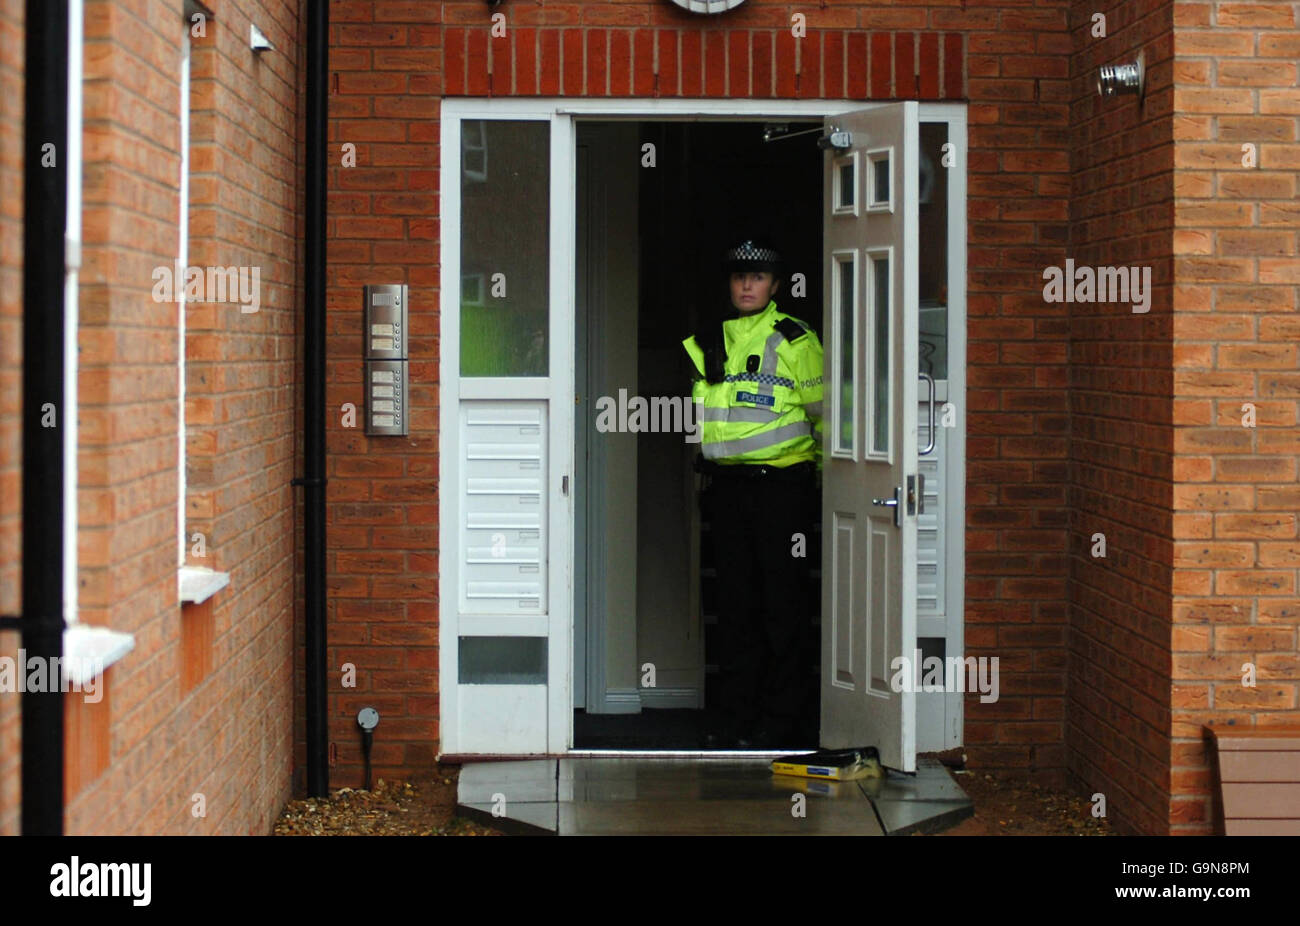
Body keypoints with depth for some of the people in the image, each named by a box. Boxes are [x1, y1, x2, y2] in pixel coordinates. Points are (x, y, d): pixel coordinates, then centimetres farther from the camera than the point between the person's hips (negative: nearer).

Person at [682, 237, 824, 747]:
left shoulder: (796, 342, -2)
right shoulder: (711, 343, 13)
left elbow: (825, 414, -1)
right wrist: (706, 472, 21)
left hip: (782, 481, -5)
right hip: (727, 484, 5)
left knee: (783, 600, -1)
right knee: (735, 601, 8)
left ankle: (782, 718, 6)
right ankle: (739, 716, 14)